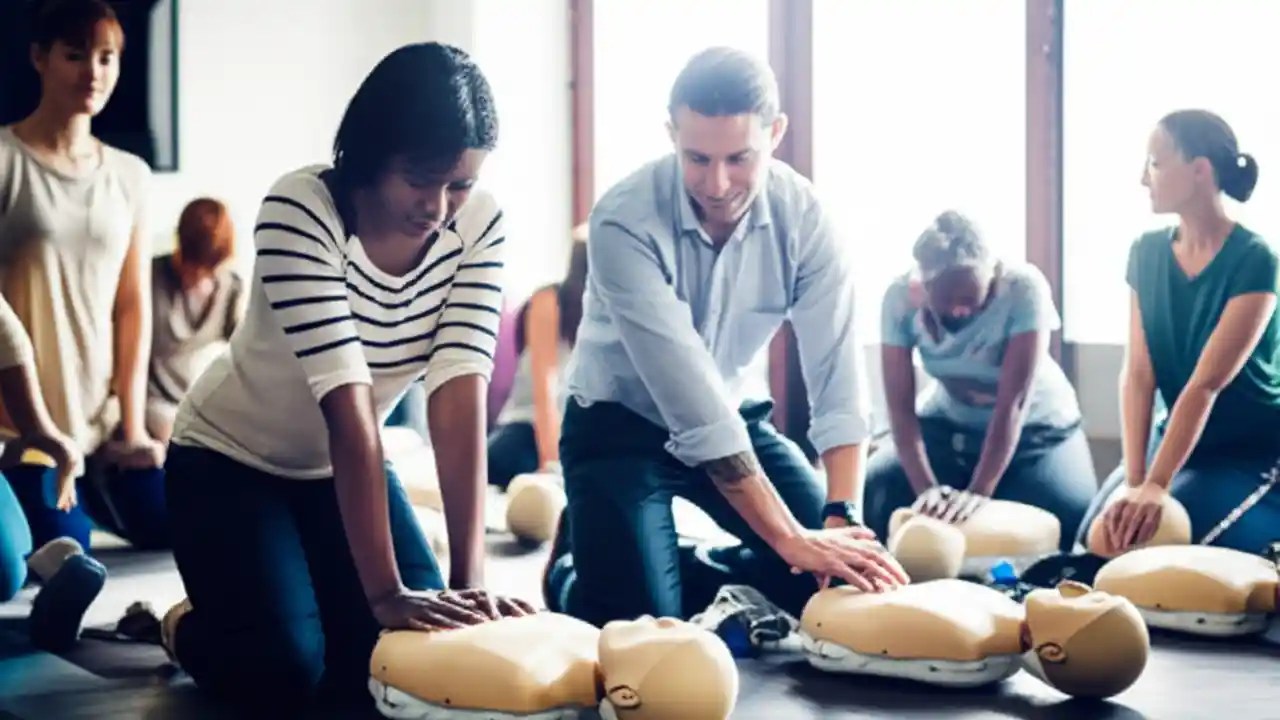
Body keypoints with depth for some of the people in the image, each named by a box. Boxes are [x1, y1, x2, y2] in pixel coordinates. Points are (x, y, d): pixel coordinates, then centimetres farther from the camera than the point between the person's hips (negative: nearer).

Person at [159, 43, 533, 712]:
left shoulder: (479, 225, -17)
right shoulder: (299, 210, -30)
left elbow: (461, 397, -24)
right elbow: (348, 406, -36)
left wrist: (470, 577, -32)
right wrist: (386, 590, -38)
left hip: (340, 468, 5)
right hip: (231, 460, -4)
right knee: (284, 669, -20)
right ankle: (186, 628, 13)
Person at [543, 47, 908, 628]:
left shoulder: (802, 215, -18)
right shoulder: (625, 221, -31)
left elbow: (837, 379, -19)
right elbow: (692, 404, -36)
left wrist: (843, 517, -33)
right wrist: (791, 538, -39)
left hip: (732, 419, 4)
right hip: (620, 425, -4)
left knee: (836, 580, -5)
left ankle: (696, 571, 21)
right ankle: (571, 572, 17)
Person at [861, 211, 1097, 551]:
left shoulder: (1022, 287, -30)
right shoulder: (900, 297, -22)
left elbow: (1014, 402, -33)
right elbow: (900, 406, -23)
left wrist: (978, 492, -41)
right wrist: (927, 488, -36)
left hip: (1034, 428, -2)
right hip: (947, 424, 2)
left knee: (1070, 520, -27)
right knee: (875, 494, -21)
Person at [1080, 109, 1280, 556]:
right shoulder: (1147, 253, -2)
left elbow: (1205, 384, -26)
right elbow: (1138, 374, -9)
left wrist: (1156, 486, -32)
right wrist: (1135, 481, -20)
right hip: (1179, 438, 6)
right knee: (1097, 539, -12)